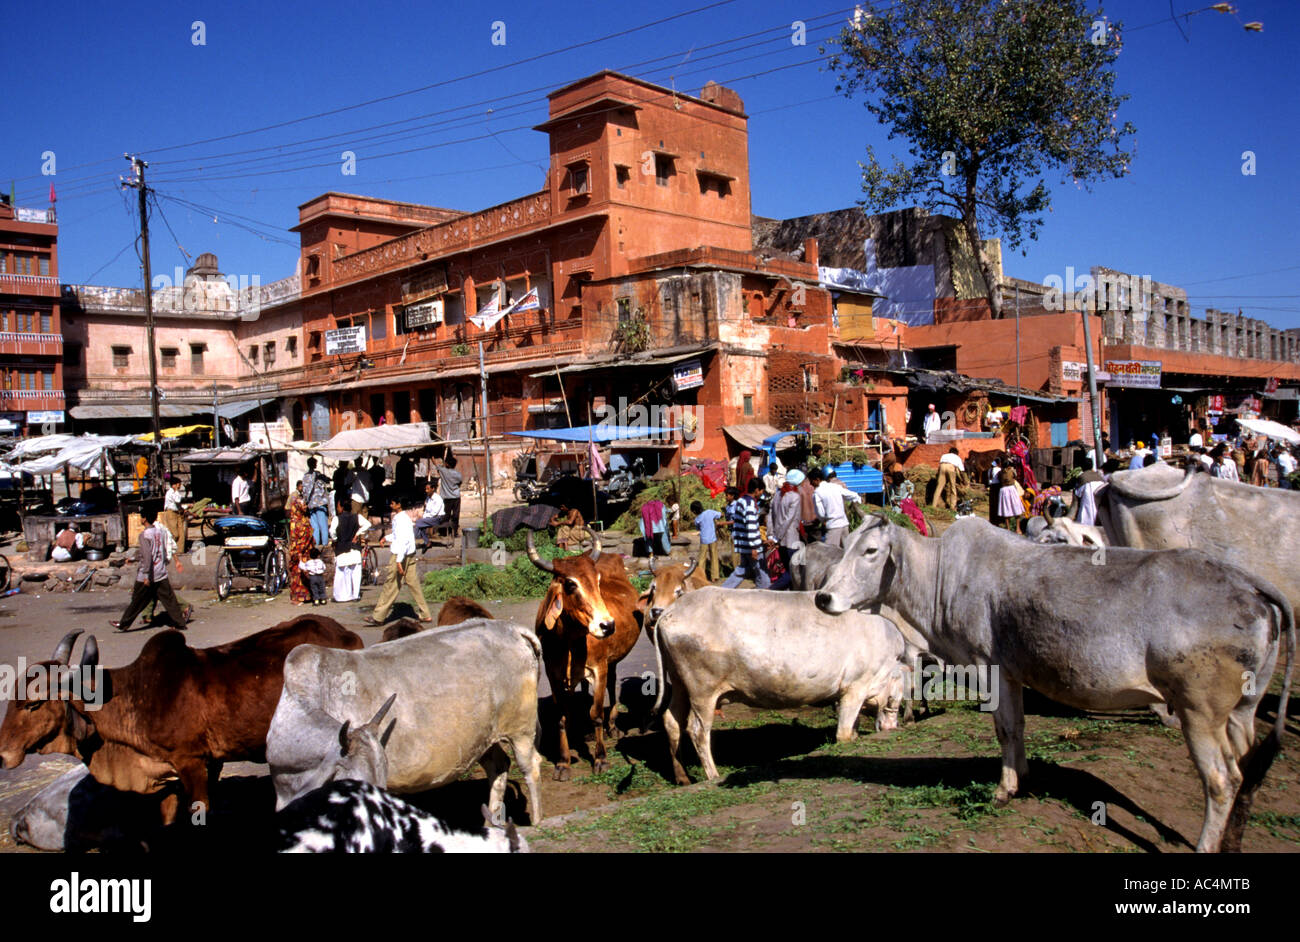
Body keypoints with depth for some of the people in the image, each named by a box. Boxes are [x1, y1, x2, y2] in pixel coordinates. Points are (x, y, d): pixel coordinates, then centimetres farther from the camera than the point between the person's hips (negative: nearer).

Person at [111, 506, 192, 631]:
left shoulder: (144, 534, -14)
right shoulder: (161, 531, 6)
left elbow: (147, 555, -22)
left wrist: (146, 575, -21)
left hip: (147, 576, -5)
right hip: (162, 574, 5)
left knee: (137, 601, 6)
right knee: (169, 599, 8)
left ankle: (123, 624, 18)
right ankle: (181, 620, 6)